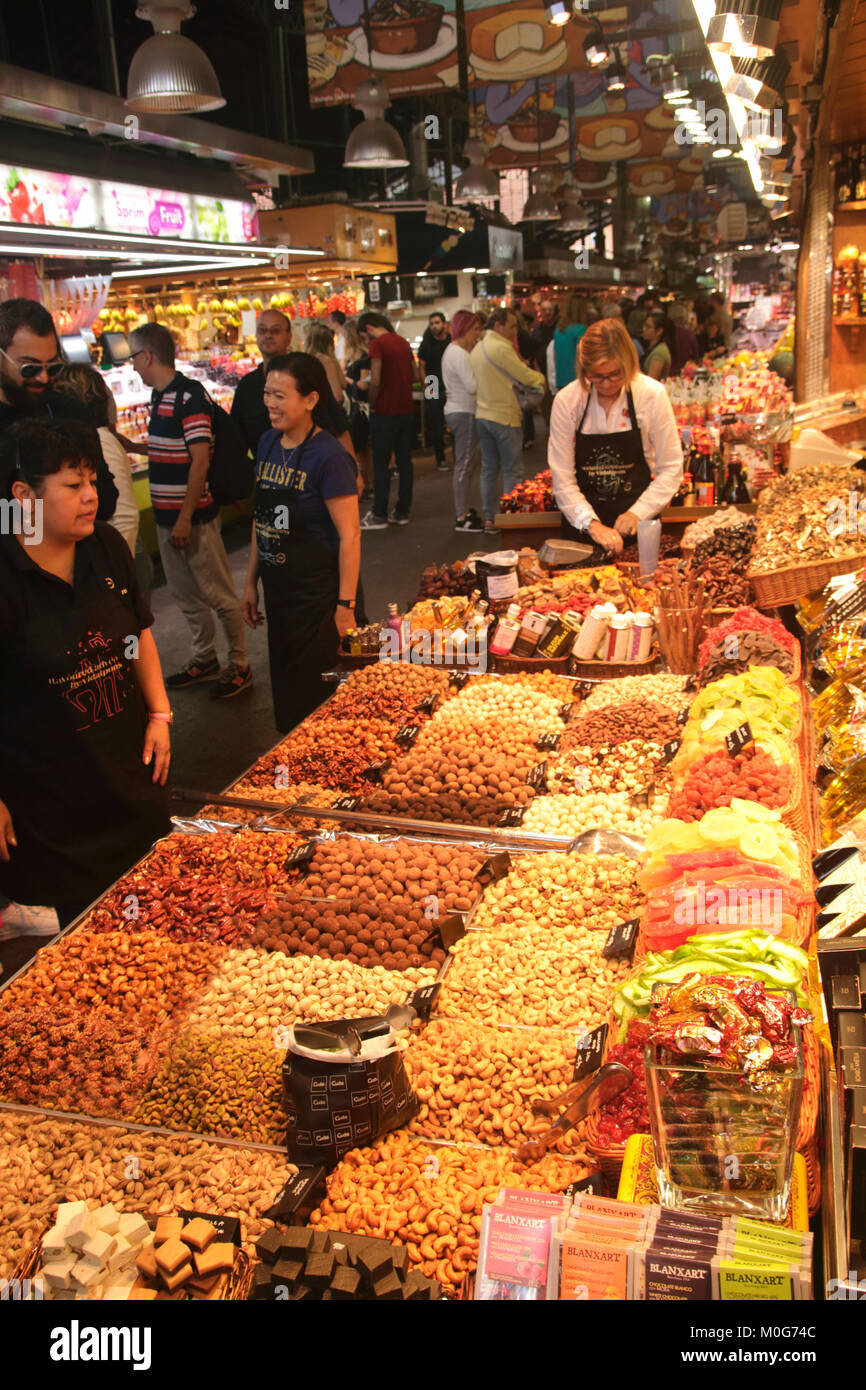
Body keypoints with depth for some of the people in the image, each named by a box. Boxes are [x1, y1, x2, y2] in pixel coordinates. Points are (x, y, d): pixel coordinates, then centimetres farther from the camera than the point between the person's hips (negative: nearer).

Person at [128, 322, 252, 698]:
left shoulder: (189, 396, -17)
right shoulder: (160, 396, 11)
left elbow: (200, 460, -21)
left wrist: (185, 518, -22)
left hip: (193, 516, -9)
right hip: (166, 516, 9)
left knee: (218, 595, 2)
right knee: (184, 594, 18)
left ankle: (240, 666, 13)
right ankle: (204, 658, 32)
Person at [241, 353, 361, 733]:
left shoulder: (329, 457, -17)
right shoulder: (268, 443, 5)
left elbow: (350, 536, -18)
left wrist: (345, 606, -19)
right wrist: (251, 581, 15)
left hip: (318, 595, -7)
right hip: (277, 589, 7)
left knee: (312, 701, 1)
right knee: (284, 692, 17)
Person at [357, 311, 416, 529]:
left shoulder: (377, 344, -12)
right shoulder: (402, 342, 11)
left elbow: (375, 381, -19)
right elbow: (414, 374, 17)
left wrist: (372, 404, -5)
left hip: (385, 412, -7)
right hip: (407, 410, 7)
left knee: (381, 464, 0)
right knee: (404, 462, 11)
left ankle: (379, 515, 3)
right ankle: (402, 512, 17)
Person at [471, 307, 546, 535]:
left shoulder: (477, 349, 13)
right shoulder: (501, 348, -16)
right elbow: (525, 376, -13)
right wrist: (540, 379, 8)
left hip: (483, 415, 9)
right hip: (503, 417, -9)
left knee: (489, 469, 12)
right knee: (512, 471, -2)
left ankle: (489, 519, 14)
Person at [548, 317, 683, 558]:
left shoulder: (652, 395, -7)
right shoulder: (567, 401, -7)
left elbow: (671, 469, -3)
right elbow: (562, 479, -7)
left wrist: (638, 513, -16)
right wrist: (592, 524, -20)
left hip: (639, 526, 0)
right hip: (582, 527, 0)